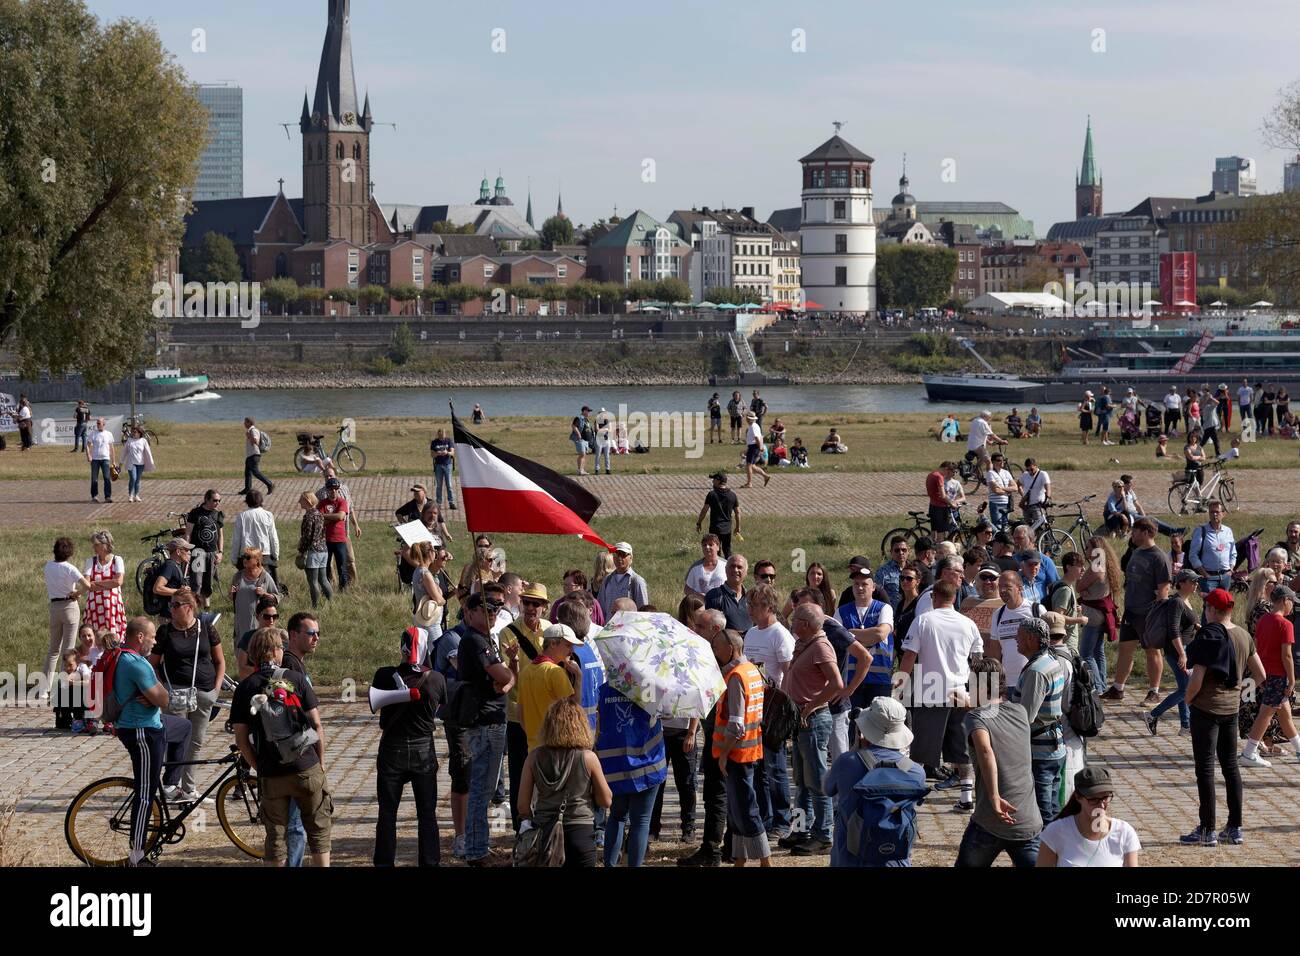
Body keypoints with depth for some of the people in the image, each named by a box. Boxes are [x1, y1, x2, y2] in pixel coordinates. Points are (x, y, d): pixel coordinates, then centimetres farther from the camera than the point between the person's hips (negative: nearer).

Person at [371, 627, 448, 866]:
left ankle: (384, 862, 11)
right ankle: (429, 861, 10)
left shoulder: (385, 676, -14)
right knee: (427, 813, 10)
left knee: (387, 813, 9)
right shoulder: (436, 679, -11)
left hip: (392, 750, -1)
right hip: (424, 751, 1)